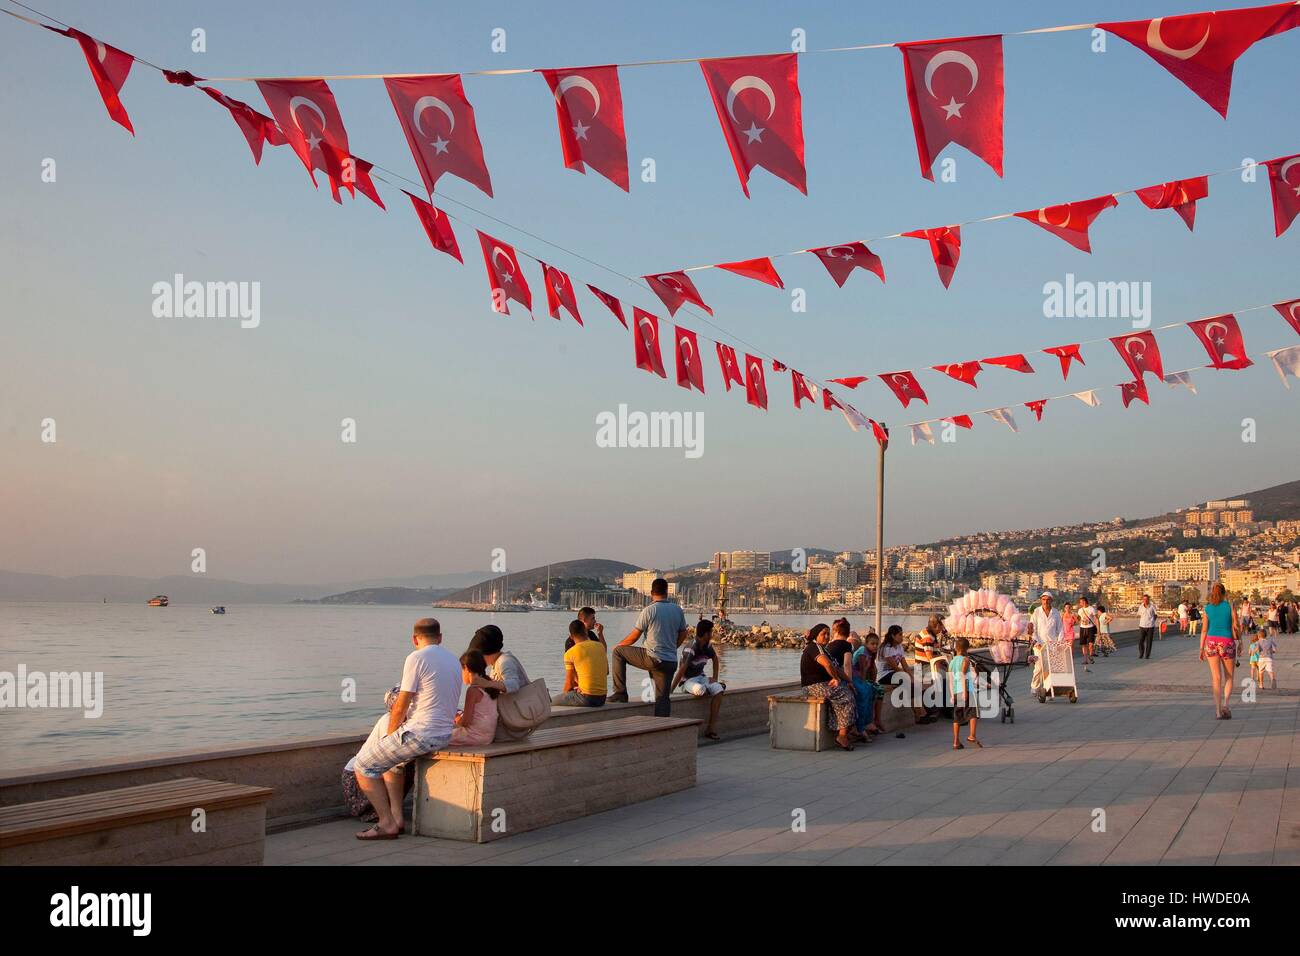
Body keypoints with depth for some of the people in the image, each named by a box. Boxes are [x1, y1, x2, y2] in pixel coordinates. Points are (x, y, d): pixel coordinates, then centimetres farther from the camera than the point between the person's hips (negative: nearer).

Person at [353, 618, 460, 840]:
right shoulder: (453, 660, 13)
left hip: (420, 734, -9)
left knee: (363, 765, 5)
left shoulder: (416, 658, -12)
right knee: (392, 758, 31)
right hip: (444, 735, 9)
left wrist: (390, 734, 6)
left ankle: (387, 824, 4)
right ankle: (397, 817, 26)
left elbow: (401, 706, -11)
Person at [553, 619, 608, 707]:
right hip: (602, 698, 6)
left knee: (551, 702, 9)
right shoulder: (600, 646, 7)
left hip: (586, 697, -6)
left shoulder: (570, 653, -8)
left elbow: (569, 682, -3)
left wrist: (564, 694, 18)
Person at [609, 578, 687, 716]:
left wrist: (619, 645, 15)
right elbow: (683, 634, 19)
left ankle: (620, 692, 11)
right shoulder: (678, 610, 8)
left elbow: (634, 637, -3)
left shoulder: (649, 610, -8)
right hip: (671, 662, 5)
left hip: (653, 659, -5)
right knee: (663, 697, 11)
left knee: (618, 652, 12)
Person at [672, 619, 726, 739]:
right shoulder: (691, 648, -22)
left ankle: (711, 728, -20)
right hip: (687, 680, -7)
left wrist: (715, 678, 13)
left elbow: (715, 659, 23)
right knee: (700, 689, -41)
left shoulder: (707, 646, 3)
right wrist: (670, 690, -27)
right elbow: (681, 671, -26)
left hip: (700, 677, 7)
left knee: (718, 689, -21)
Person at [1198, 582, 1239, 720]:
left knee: (1216, 678, 5)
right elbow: (1236, 627, -2)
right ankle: (1225, 703, -11)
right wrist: (1238, 641, 12)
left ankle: (1218, 710, 1)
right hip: (1227, 642, -2)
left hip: (1211, 641, 2)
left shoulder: (1208, 608, 3)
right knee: (1229, 677, 12)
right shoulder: (1230, 606, -2)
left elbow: (1204, 629, 3)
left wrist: (1202, 648, 8)